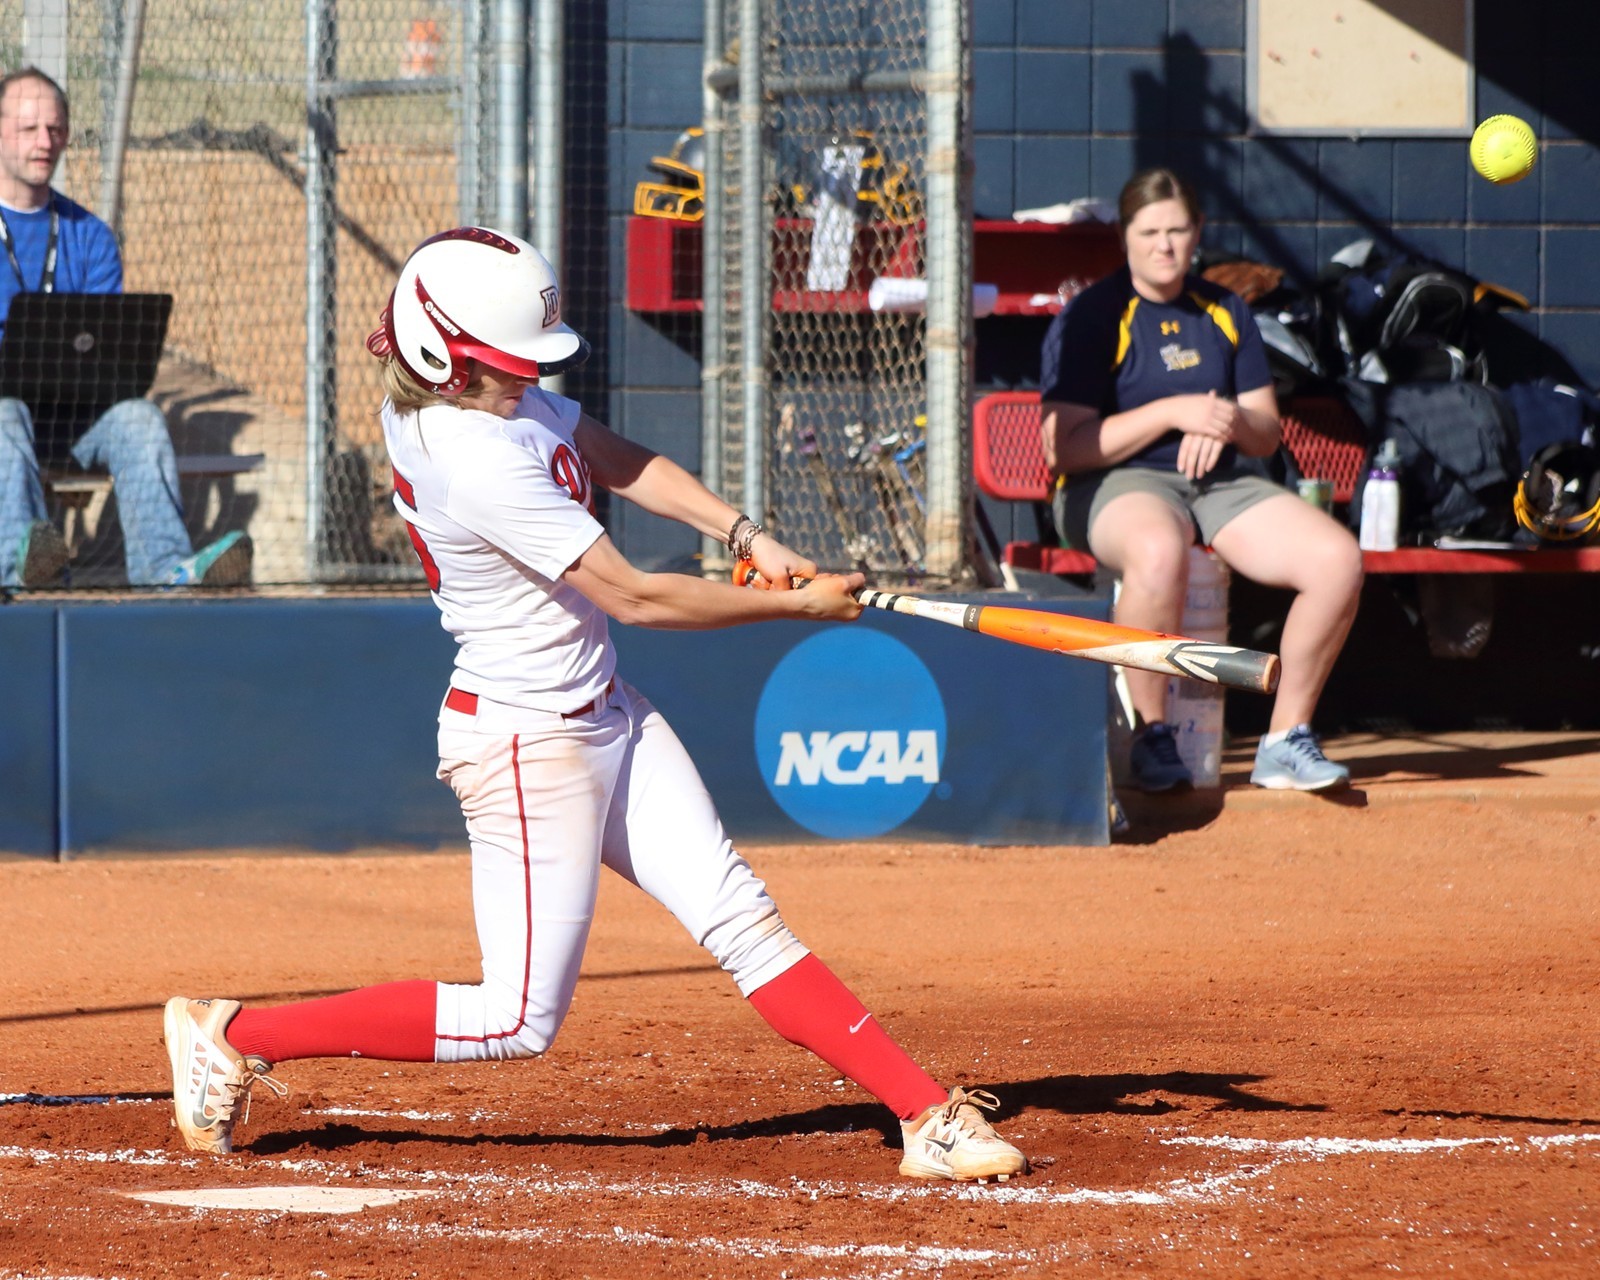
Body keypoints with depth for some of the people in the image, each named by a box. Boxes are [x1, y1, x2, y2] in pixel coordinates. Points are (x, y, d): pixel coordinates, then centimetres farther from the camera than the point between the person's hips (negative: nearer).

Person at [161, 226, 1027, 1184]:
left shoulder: (490, 395, -1)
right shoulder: (478, 464, -29)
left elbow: (612, 458, 11)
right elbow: (635, 596, -23)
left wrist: (746, 534, -3)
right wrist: (796, 606, -13)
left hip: (603, 717, 9)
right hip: (528, 740, -9)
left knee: (739, 915, 6)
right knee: (519, 1021, -1)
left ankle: (928, 1114, 6)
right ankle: (235, 1036, 7)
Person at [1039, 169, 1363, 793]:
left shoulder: (1225, 314, 14)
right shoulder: (1092, 318, -3)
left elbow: (1267, 433, 15)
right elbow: (1062, 447, -12)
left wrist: (1231, 422, -10)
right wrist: (1173, 412, -17)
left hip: (1223, 484, 6)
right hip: (1114, 484, -6)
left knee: (1338, 557, -17)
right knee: (1159, 550, -42)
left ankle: (1287, 739, -5)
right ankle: (1152, 738, -27)